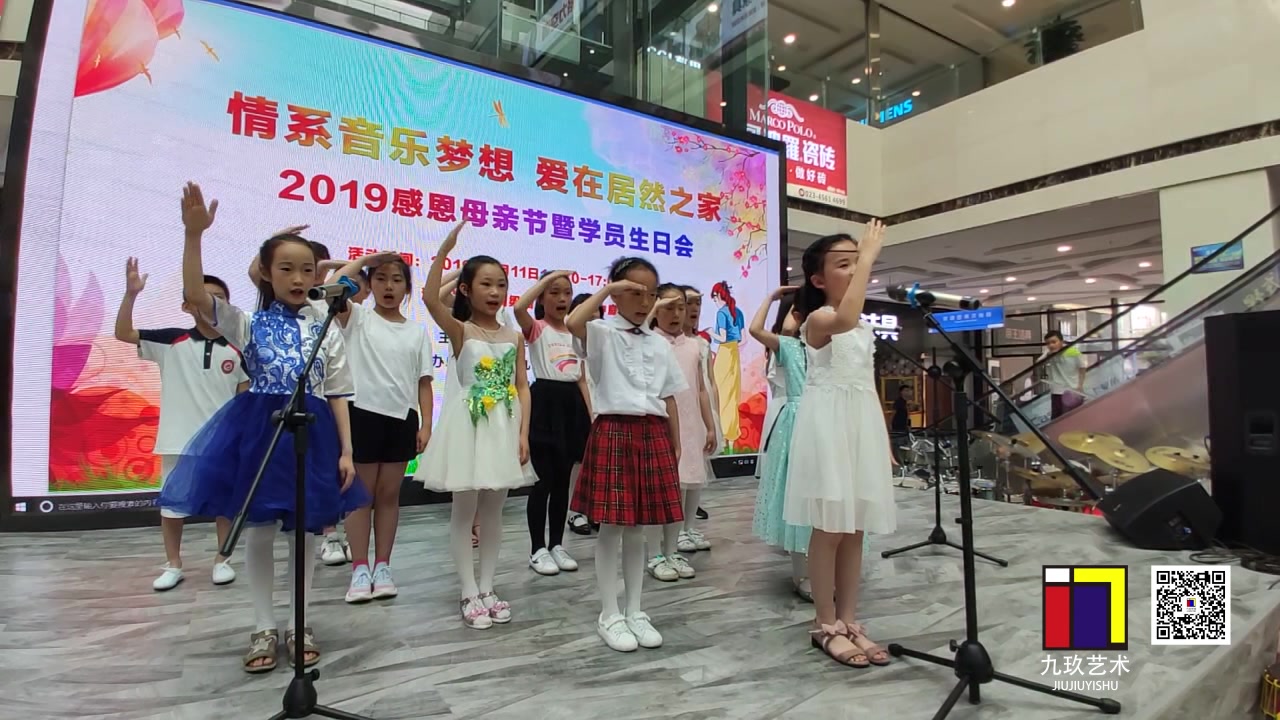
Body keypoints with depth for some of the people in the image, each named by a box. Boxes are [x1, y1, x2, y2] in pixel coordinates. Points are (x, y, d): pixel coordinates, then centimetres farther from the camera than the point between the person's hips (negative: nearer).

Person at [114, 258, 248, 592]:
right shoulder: (172, 341, -2)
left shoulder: (236, 351, -2)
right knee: (172, 502, 11)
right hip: (178, 438, 0)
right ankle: (173, 564, 27)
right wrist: (130, 294, -19)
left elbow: (245, 397, 3)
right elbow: (123, 334, -8)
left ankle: (222, 560, 25)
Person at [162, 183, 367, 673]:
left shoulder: (325, 330, 4)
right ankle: (265, 629, 24)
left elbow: (338, 394, 2)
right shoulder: (248, 323, 1)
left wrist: (346, 450, -3)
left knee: (307, 528, 8)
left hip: (312, 431, 1)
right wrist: (194, 234, -28)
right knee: (259, 529, 7)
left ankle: (299, 626, 25)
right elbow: (195, 295, -17)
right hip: (258, 429, -1)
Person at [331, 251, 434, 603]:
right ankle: (360, 569, 18)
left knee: (389, 494, 11)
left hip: (402, 419, 3)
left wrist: (426, 424, -1)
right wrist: (364, 259, -8)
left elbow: (424, 383, 6)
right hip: (363, 415, -2)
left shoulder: (417, 331, 6)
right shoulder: (357, 319, 0)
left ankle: (382, 566, 22)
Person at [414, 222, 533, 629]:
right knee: (465, 510, 5)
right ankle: (469, 594, 17)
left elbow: (522, 387, 4)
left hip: (504, 426, 4)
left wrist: (523, 433, -4)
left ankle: (487, 589, 24)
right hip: (469, 424, -3)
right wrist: (444, 251, -28)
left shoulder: (514, 336, 6)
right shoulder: (460, 331, -4)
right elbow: (430, 299, -24)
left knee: (493, 511, 11)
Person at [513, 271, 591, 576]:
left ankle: (556, 544, 23)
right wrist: (547, 277, -18)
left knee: (562, 480, 12)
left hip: (572, 404, 6)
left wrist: (591, 416, 8)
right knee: (543, 480, -1)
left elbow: (582, 379, 14)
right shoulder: (536, 328, -2)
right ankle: (538, 549, 12)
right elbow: (519, 308, -27)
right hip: (544, 402, -5)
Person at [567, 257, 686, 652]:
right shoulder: (602, 334, -2)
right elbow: (573, 322, -26)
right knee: (610, 529, 3)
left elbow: (669, 398, 14)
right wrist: (606, 288, -15)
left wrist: (676, 446, 11)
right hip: (613, 432, -4)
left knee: (637, 530, 13)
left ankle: (634, 612, 25)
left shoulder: (661, 344, 13)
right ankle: (609, 615, 18)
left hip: (652, 435, 5)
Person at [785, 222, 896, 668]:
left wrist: (886, 440, 16)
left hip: (863, 426, 8)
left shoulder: (864, 327, 16)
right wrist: (869, 256, -26)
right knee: (830, 528, -3)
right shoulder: (817, 321, -10)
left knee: (855, 528, 10)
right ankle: (826, 625, 11)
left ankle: (848, 620, 20)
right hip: (830, 427, -8)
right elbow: (844, 320, -36)